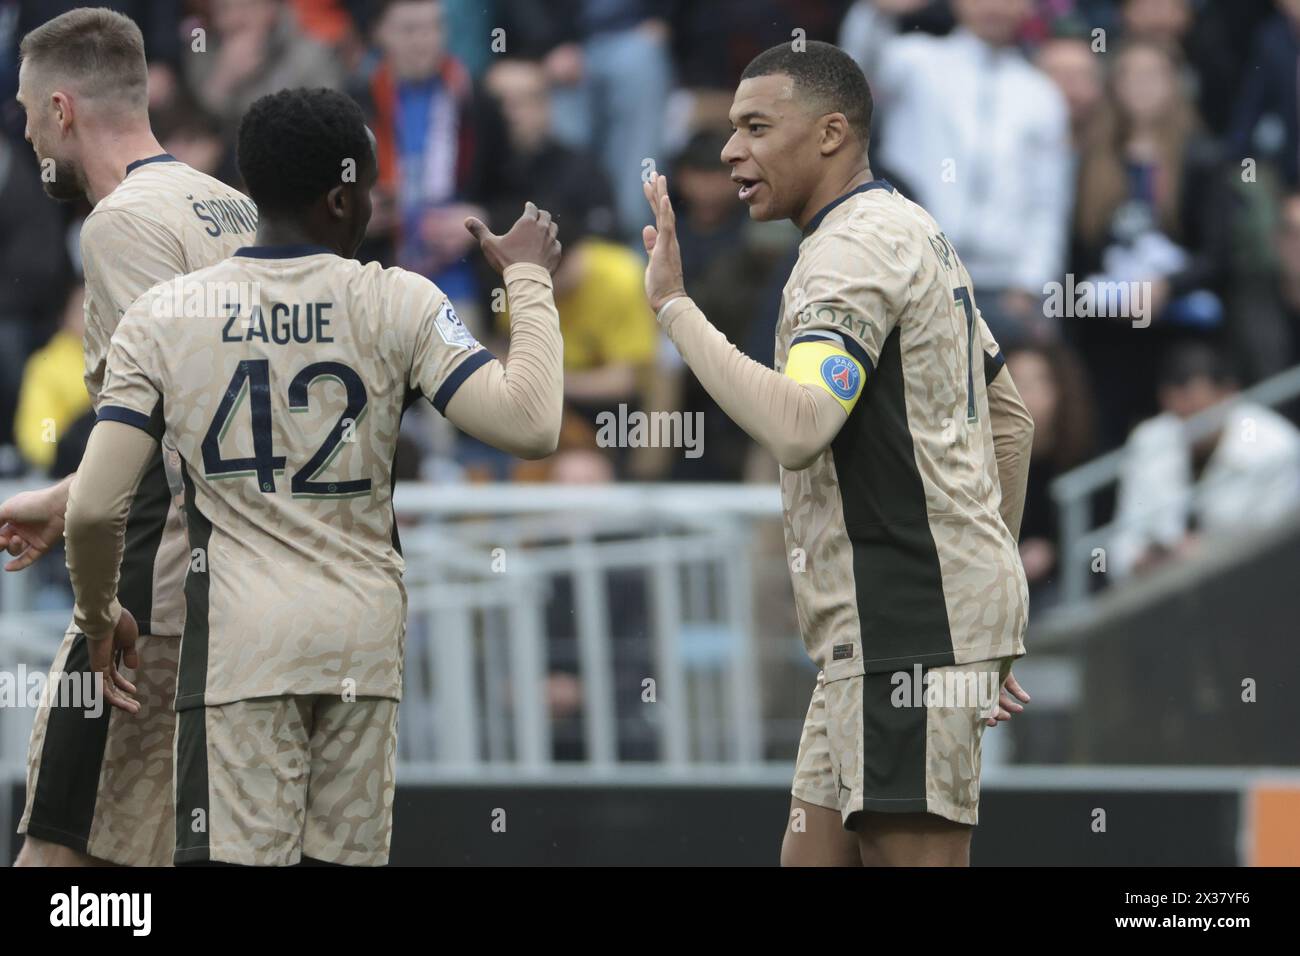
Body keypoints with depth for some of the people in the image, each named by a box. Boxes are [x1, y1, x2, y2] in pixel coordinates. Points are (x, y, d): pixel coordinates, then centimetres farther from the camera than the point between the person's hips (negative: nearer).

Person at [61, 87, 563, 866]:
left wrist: (100, 617, 14)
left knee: (238, 856, -2)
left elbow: (94, 510, -5)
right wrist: (529, 279, 2)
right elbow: (529, 427, -12)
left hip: (241, 645, -1)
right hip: (365, 635, 1)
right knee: (349, 859, 8)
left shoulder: (163, 318, -1)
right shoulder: (398, 304, -4)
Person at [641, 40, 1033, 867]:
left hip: (910, 628, -11)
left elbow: (798, 428, -29)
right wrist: (992, 582, 27)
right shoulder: (914, 234, 19)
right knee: (815, 851, 10)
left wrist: (675, 308, -25)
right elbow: (1010, 420, 26)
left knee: (914, 853, -10)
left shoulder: (855, 249, -13)